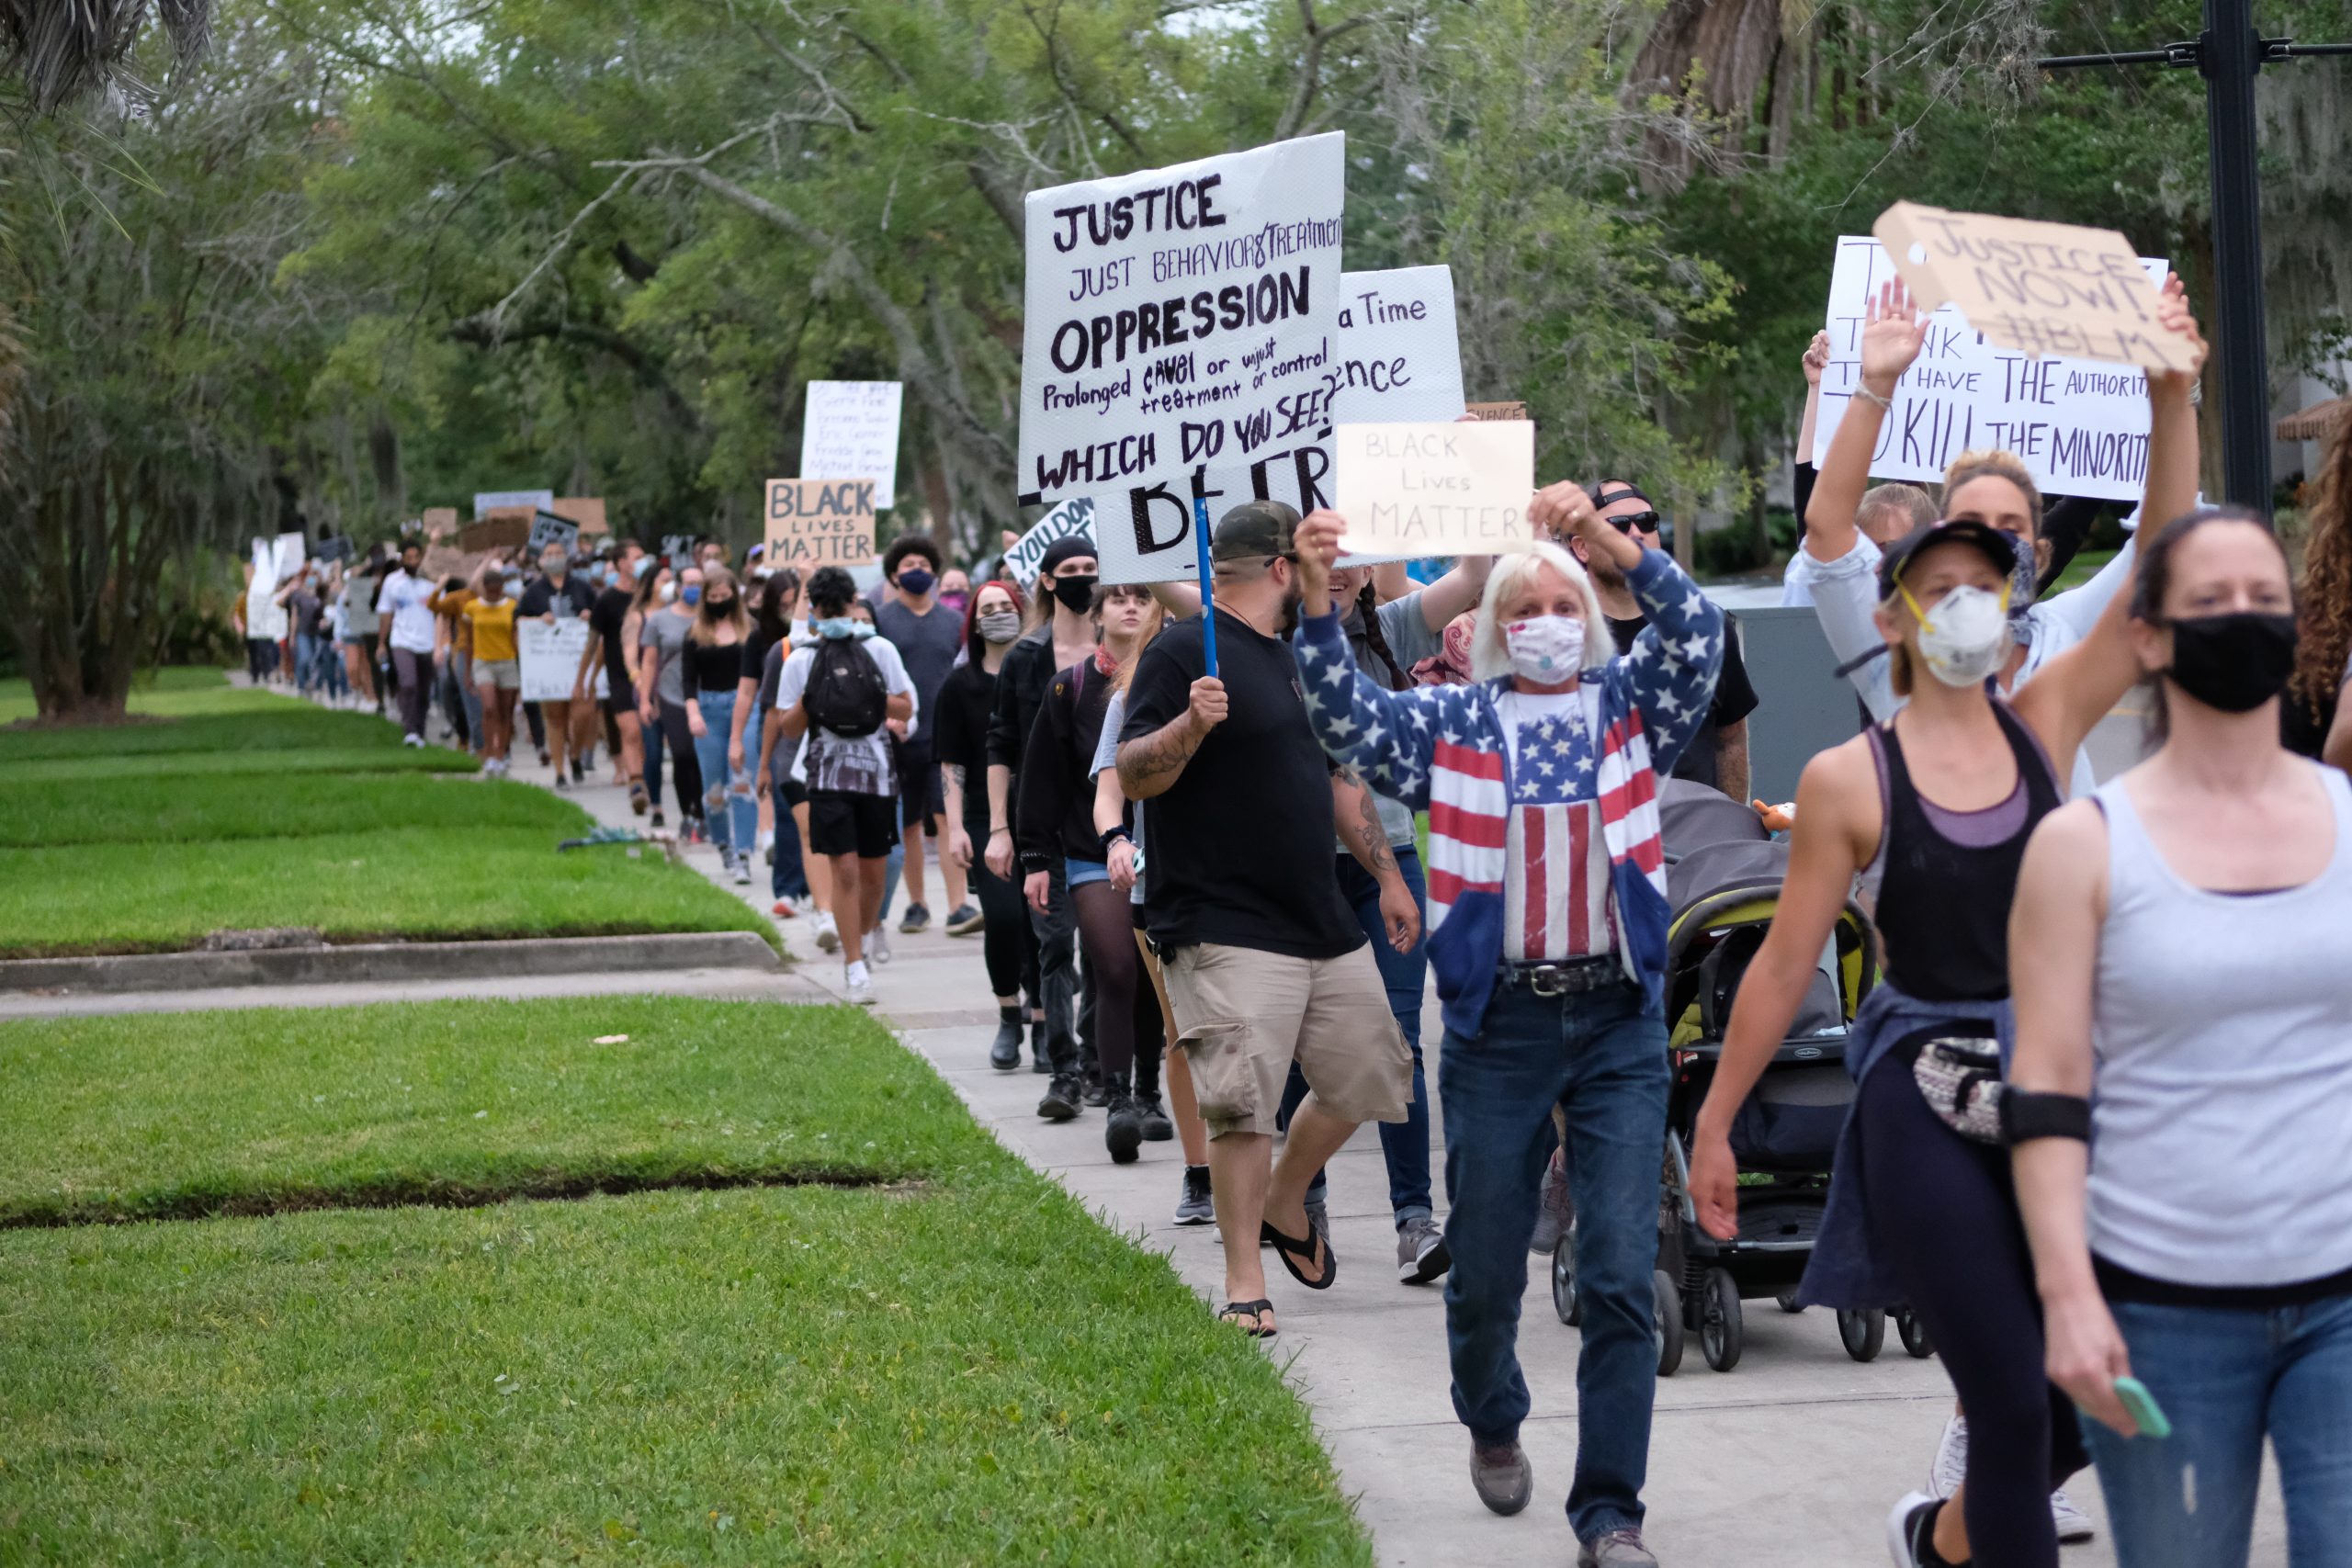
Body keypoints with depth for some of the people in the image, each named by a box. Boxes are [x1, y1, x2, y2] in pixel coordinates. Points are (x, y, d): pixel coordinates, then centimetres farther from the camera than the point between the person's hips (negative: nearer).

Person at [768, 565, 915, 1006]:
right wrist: (806, 699, -9)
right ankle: (855, 967, -6)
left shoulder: (880, 650, 4)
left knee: (873, 872, 6)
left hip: (877, 774, 1)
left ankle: (855, 949, 26)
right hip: (829, 775, -1)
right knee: (846, 871, -5)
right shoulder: (801, 660, 2)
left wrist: (871, 697, -8)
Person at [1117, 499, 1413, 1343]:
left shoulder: (1282, 654, 18)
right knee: (1244, 1103, -11)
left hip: (1324, 922, 9)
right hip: (1230, 932, -9)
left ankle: (1284, 1205, 33)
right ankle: (1244, 1281, -3)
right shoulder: (1185, 650, -8)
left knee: (1368, 1076, 12)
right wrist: (1189, 725, -32)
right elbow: (1132, 775, -15)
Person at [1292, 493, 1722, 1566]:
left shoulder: (1629, 705, 6)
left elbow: (1697, 637, -12)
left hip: (1620, 1020, 0)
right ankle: (1493, 1426, 40)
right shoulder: (1454, 723, 6)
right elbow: (1344, 712, -7)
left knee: (1621, 1277, -5)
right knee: (1486, 1272, 10)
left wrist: (1609, 541, -27)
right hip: (1500, 1024, 0)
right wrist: (1317, 599, -23)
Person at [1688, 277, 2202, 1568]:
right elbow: (1785, 963, 0)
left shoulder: (2046, 726, 5)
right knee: (2017, 1403, -7)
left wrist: (2172, 397, -12)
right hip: (1924, 1104, -4)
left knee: (2092, 1395, 8)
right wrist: (1714, 1123, 1)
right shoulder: (1850, 780, -5)